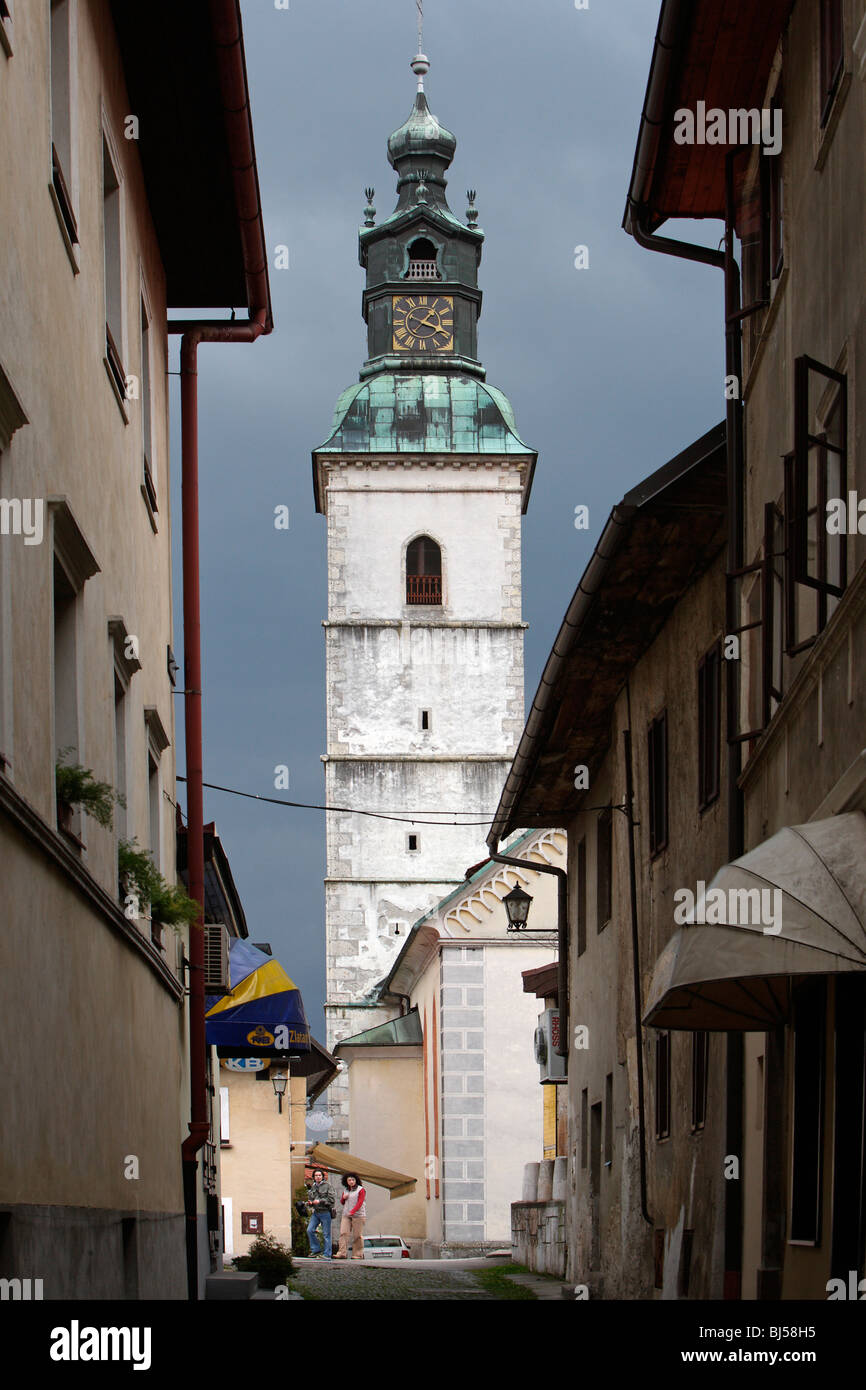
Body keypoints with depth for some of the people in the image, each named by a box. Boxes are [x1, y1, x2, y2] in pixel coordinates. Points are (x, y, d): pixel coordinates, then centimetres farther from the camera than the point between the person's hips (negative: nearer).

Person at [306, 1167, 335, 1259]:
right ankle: (316, 1250, 9)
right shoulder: (313, 1187, 13)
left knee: (326, 1234, -2)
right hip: (316, 1212, 6)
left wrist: (320, 1201, -17)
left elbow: (331, 1199, -11)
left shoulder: (327, 1185, -5)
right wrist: (310, 1202, 2)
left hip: (325, 1212, -6)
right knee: (310, 1230, -5)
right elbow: (310, 1198, 25)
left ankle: (327, 1255, 3)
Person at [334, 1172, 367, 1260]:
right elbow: (342, 1203, 27)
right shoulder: (345, 1191, 17)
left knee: (357, 1235, -4)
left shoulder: (361, 1190, -1)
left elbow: (360, 1203, -11)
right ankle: (343, 1253, -15)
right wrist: (343, 1198, 4)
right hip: (346, 1216, 5)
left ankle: (358, 1254, 2)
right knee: (343, 1233, -9)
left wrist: (352, 1212, -22)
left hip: (358, 1215, -5)